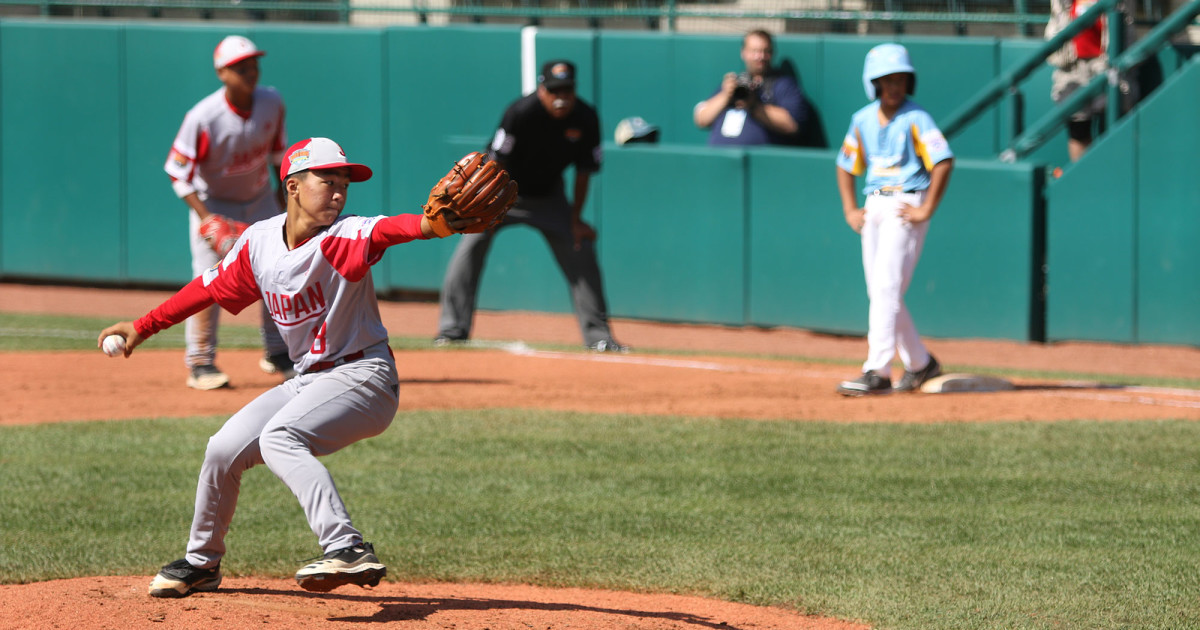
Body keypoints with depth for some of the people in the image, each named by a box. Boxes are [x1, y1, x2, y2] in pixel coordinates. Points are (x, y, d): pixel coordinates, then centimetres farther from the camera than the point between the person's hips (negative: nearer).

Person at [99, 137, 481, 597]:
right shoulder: (258, 242, 0)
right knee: (224, 450, 7)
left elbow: (386, 230, -40)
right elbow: (211, 287, 15)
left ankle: (348, 550, -44)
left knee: (279, 437, -29)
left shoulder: (342, 239, -18)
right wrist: (144, 327, 19)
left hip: (362, 377, -7)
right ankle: (201, 563, 32)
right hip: (306, 381, 7)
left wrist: (434, 225, -62)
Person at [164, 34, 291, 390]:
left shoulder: (271, 103, -14)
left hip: (259, 198, 5)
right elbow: (178, 173, -23)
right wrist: (206, 218, -28)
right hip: (213, 201, -5)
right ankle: (200, 363, -1)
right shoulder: (202, 119, -29)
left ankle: (277, 354, 18)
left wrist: (282, 190, 13)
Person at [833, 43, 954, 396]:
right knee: (879, 292, 11)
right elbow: (846, 167, 21)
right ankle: (919, 364, 24)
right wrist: (850, 210, 11)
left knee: (887, 287, -15)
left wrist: (925, 211, -17)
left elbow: (943, 163, -17)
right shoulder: (862, 120, 10)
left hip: (905, 207, -7)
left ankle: (877, 372, -19)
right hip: (873, 208, 7)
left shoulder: (916, 120, -9)